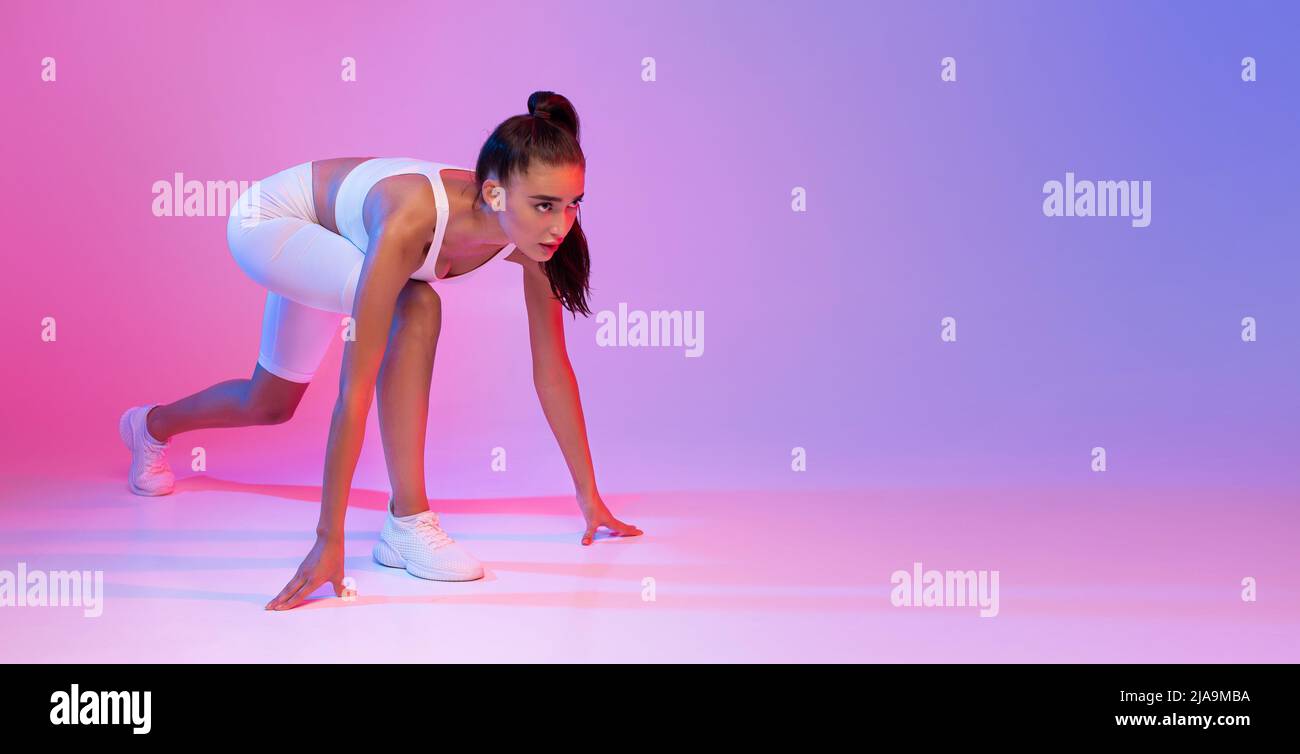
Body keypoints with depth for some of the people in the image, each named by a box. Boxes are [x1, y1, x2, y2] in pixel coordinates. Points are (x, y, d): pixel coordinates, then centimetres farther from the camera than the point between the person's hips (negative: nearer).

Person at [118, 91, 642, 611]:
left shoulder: (535, 236, -28)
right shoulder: (411, 223, -46)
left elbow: (552, 368, -16)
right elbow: (356, 390, -45)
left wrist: (589, 495, -11)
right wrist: (329, 539, -44)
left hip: (323, 246, 7)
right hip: (270, 219, -6)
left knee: (271, 403, 20)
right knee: (415, 307, -33)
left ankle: (152, 426, 53)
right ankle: (407, 526, -24)